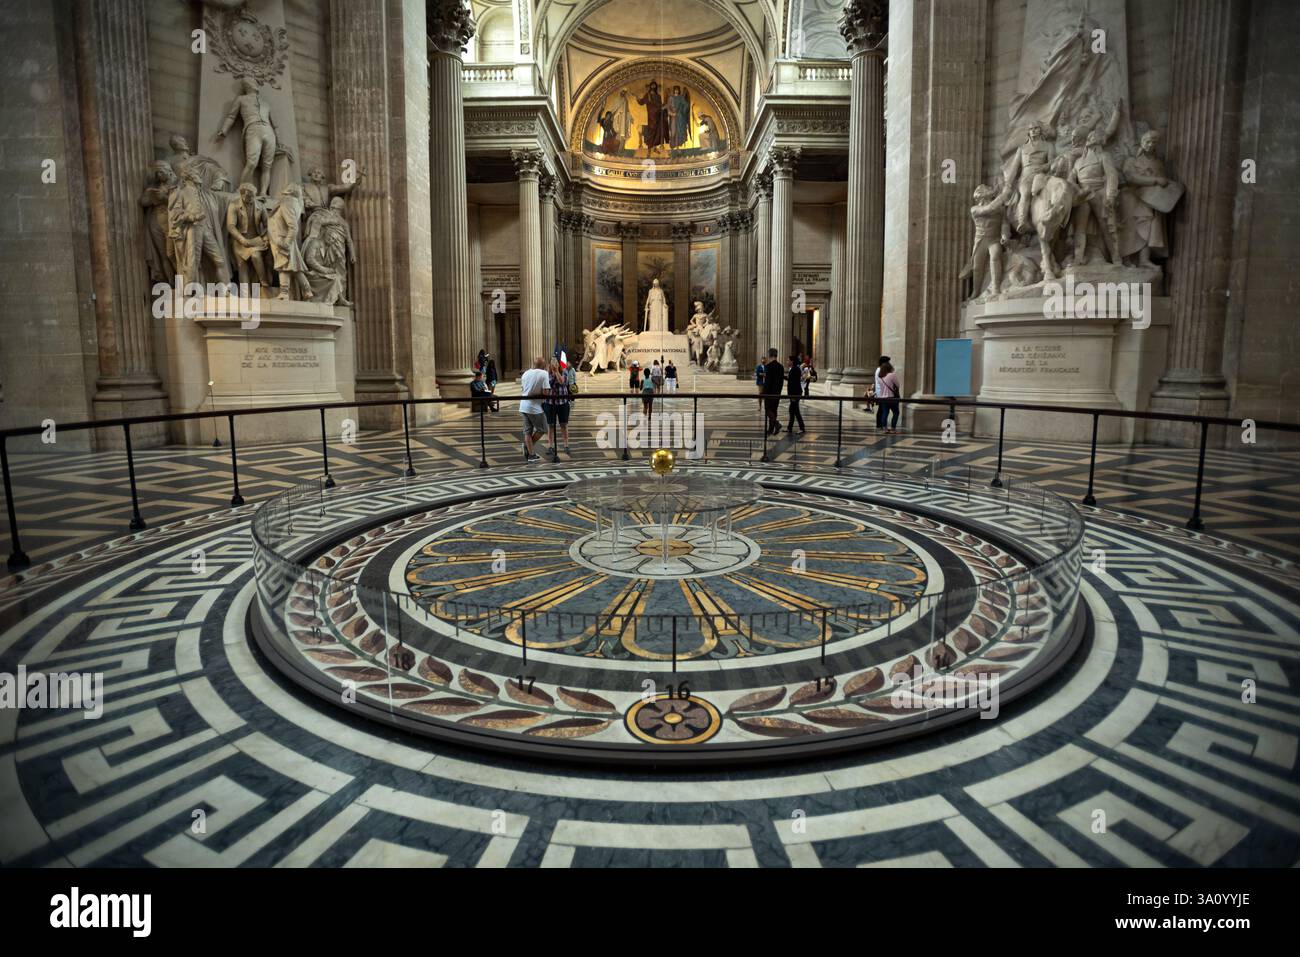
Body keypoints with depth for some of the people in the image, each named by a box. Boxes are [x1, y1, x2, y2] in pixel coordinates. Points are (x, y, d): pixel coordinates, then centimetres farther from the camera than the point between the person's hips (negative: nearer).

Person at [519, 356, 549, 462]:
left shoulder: (526, 373, 10)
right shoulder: (544, 374, -11)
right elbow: (545, 392, -16)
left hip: (523, 406, 7)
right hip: (535, 407, -7)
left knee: (527, 431, 10)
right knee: (542, 429, 12)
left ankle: (530, 454, 12)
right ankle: (527, 446, 11)